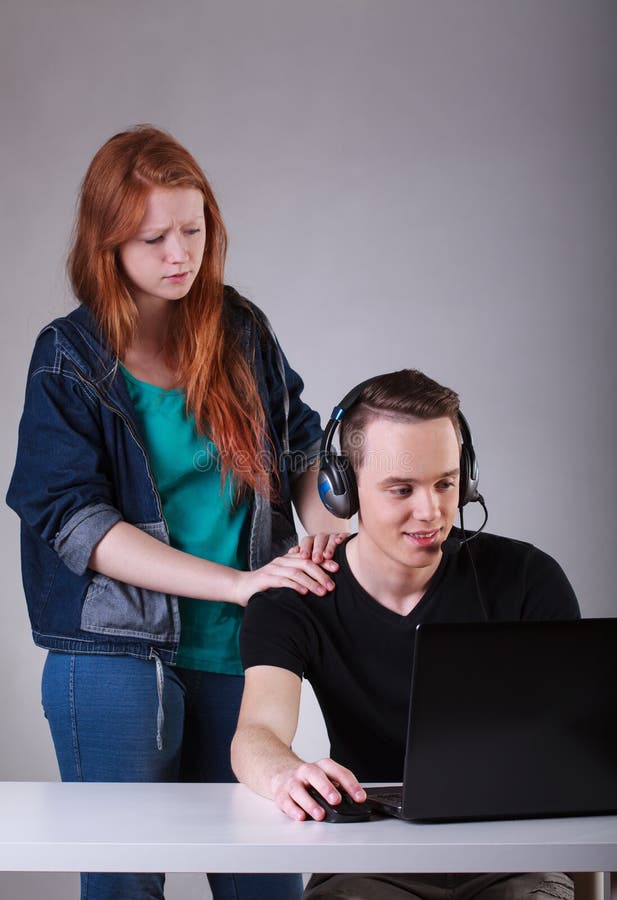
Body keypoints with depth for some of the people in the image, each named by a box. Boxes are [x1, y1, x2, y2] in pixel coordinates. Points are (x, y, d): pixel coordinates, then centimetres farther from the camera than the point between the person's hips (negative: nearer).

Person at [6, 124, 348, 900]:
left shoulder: (241, 331, 7)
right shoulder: (70, 361, -3)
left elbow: (302, 440, 22)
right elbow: (77, 522, -12)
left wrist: (320, 515, -2)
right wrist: (236, 582, -20)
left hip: (238, 654, 3)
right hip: (117, 657, -3)